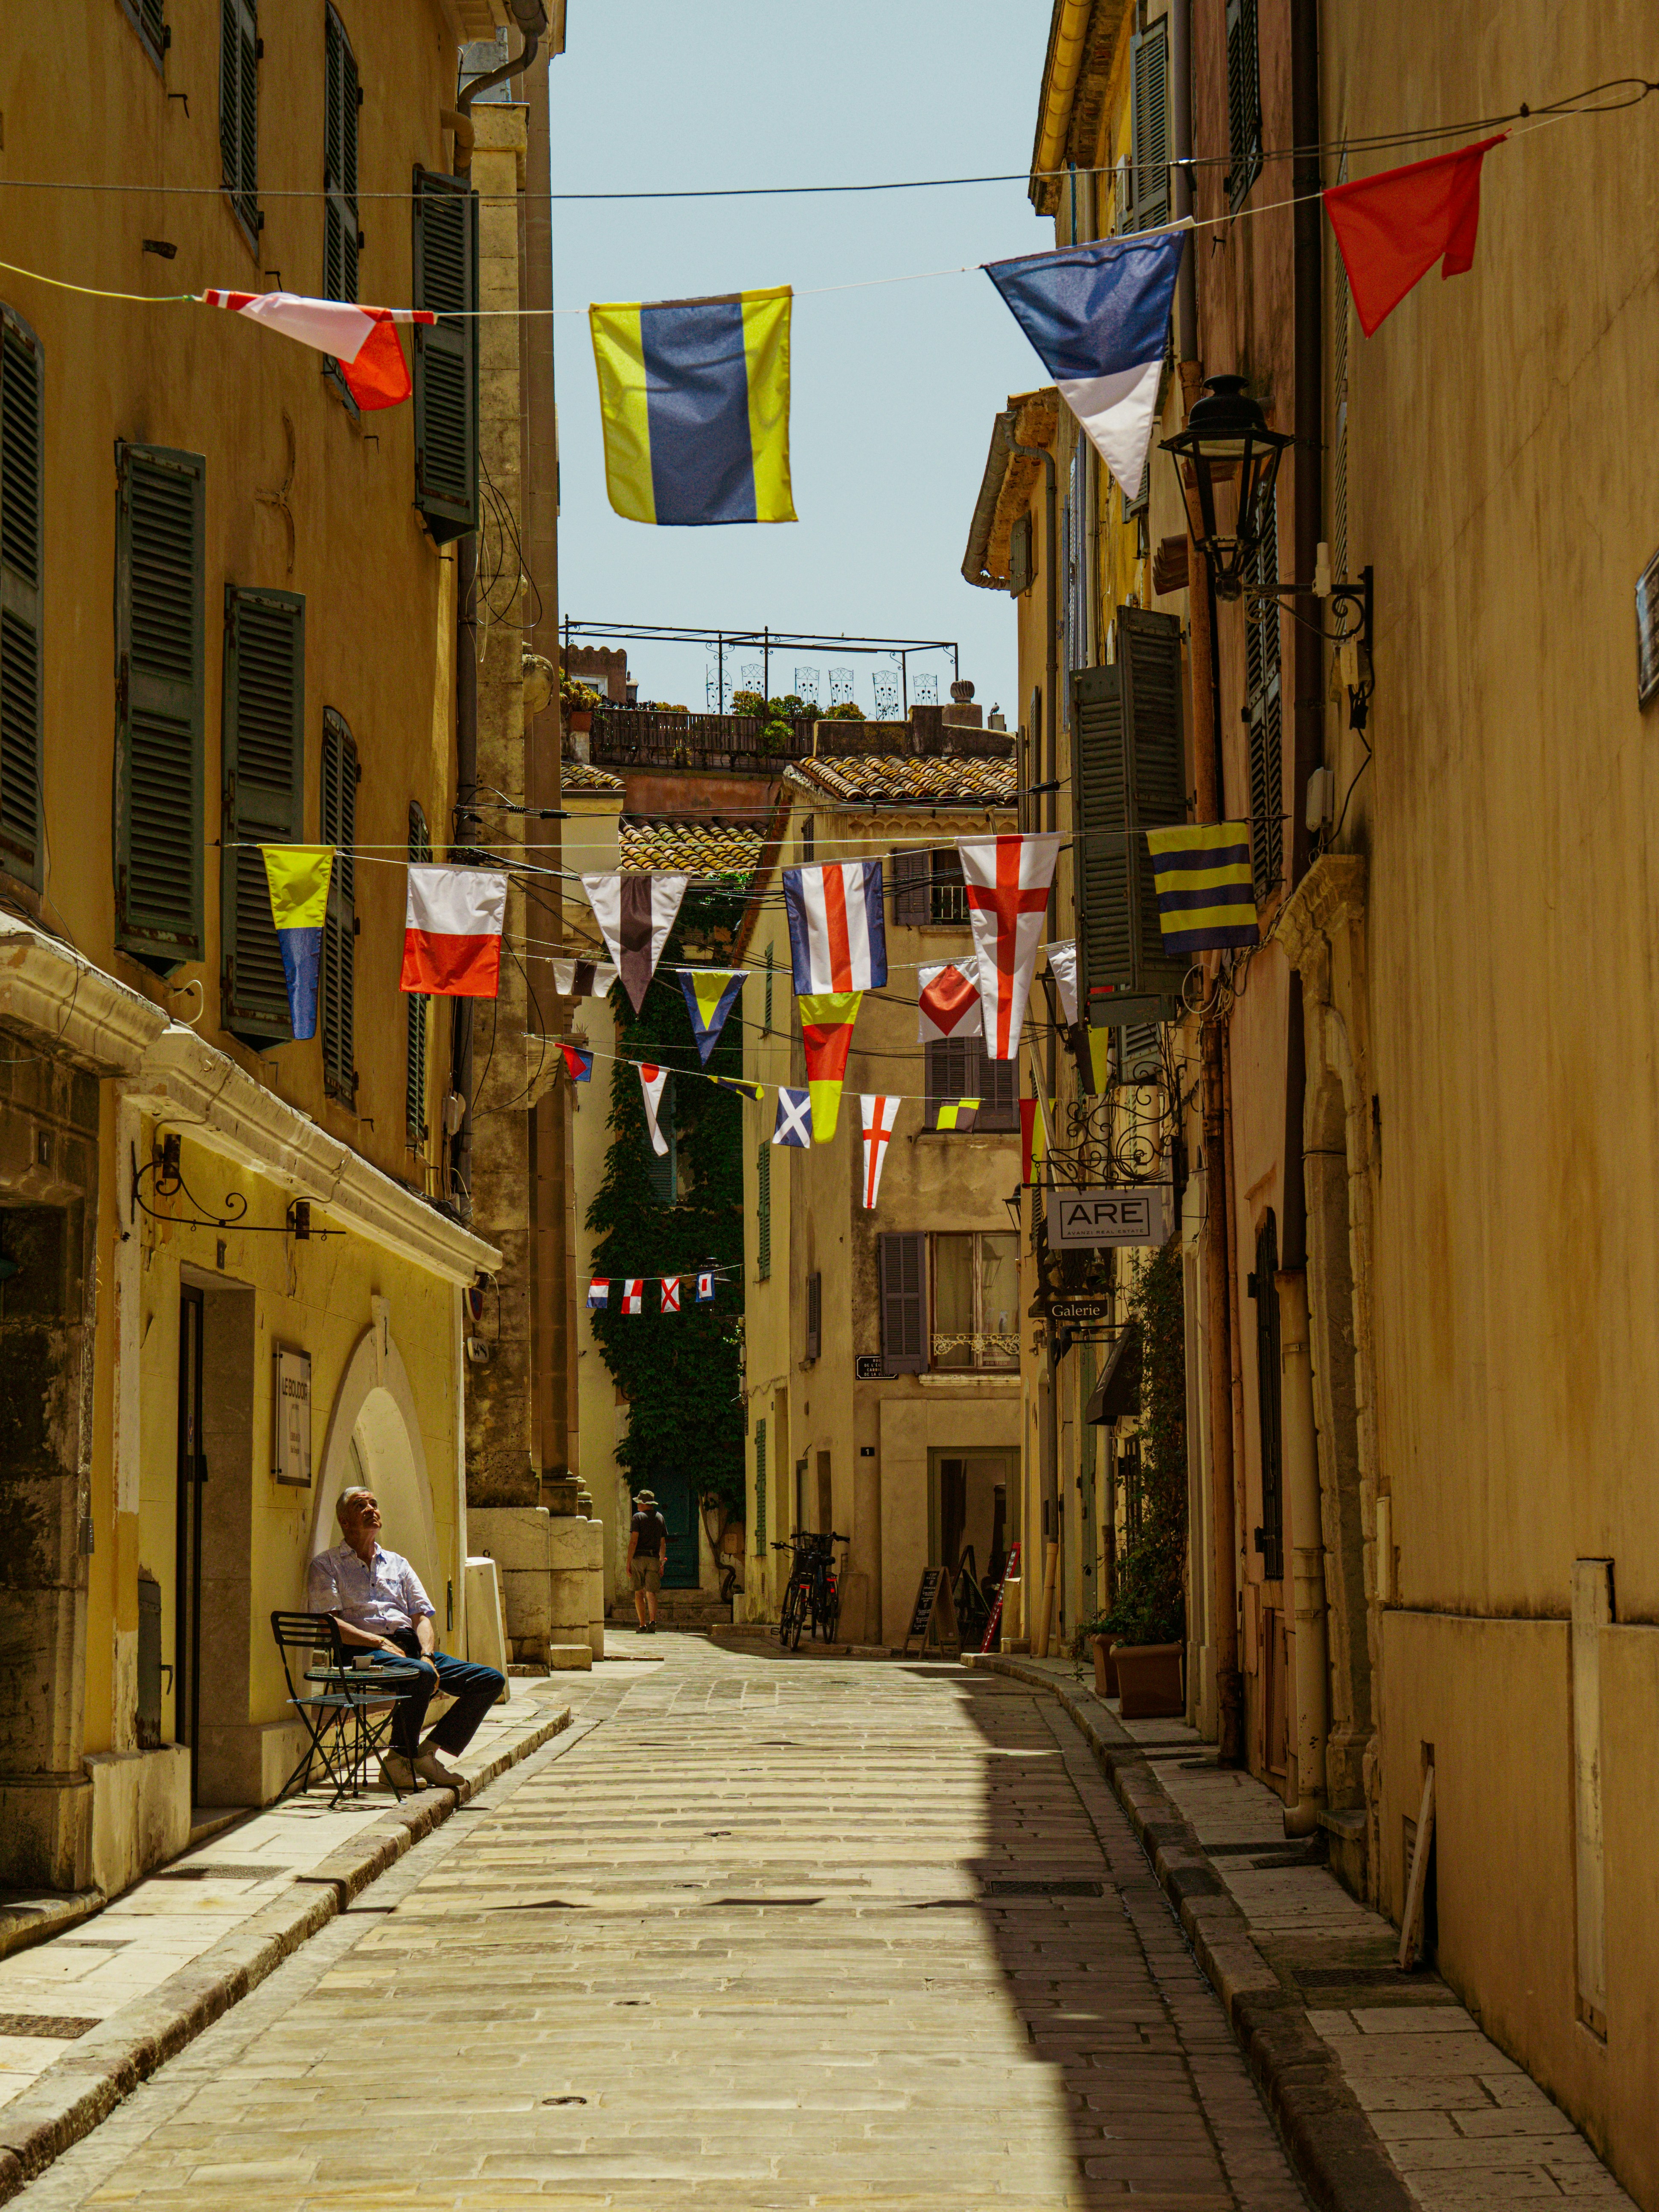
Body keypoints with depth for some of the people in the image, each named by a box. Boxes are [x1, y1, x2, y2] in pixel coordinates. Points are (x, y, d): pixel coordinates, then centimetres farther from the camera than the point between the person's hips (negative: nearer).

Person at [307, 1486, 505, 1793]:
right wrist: (381, 1642, -16)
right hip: (364, 1652, -6)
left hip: (412, 1646, 6)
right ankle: (398, 1760, -21)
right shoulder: (326, 1566, 10)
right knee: (422, 1676, -38)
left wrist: (427, 1656, -5)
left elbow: (423, 1617, 15)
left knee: (492, 1680, -11)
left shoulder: (398, 1564, 27)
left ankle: (428, 1753, -11)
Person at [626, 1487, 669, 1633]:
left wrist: (629, 1563, -9)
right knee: (651, 1593, 3)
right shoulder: (660, 1518, 13)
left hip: (639, 1557, -3)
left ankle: (643, 1625, 0)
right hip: (654, 1559, 3)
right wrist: (662, 1564, 21)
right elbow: (663, 1544, 15)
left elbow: (634, 1541, -10)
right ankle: (653, 1621, -18)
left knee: (639, 1592, 5)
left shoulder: (638, 1517, -3)